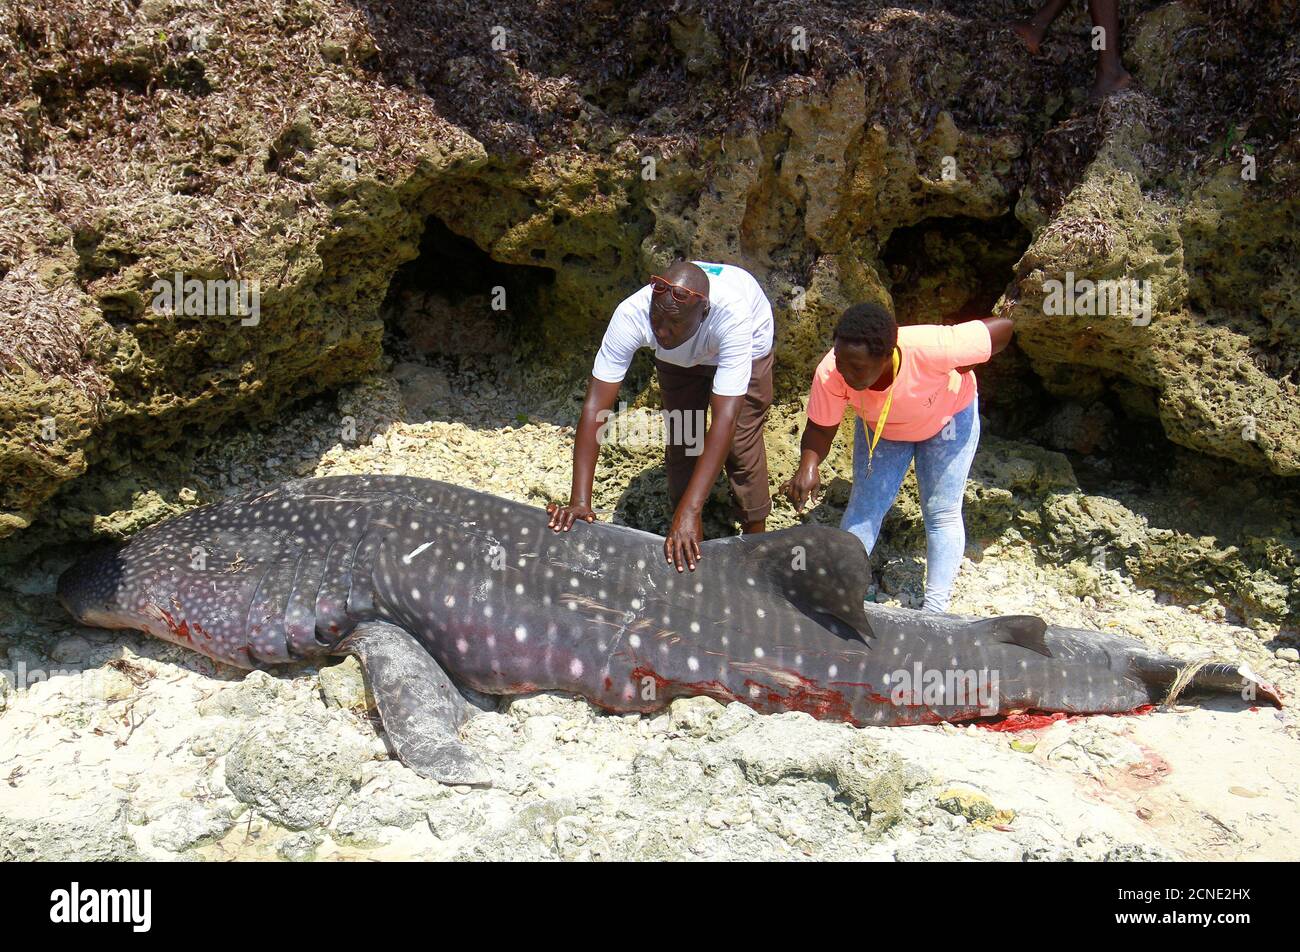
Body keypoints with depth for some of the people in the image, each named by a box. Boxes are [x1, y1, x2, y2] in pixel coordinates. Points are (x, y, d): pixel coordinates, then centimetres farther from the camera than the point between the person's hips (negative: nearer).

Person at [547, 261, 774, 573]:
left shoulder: (732, 315, -48)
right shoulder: (631, 315, -41)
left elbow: (725, 418, -51)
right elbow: (595, 406, -41)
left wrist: (689, 512, -55)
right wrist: (579, 501, -47)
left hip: (746, 349, -2)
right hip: (678, 359, 2)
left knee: (742, 445, -7)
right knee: (680, 442, 2)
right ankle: (690, 539, 21)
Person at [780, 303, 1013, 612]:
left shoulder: (930, 349, -46)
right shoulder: (831, 374, -38)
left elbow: (1002, 328, -32)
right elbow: (820, 429, -25)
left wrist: (957, 375, -23)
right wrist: (808, 467, -45)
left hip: (948, 417, -2)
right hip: (880, 426, 2)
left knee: (942, 513, 1)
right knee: (864, 505, 1)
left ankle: (934, 612, 10)